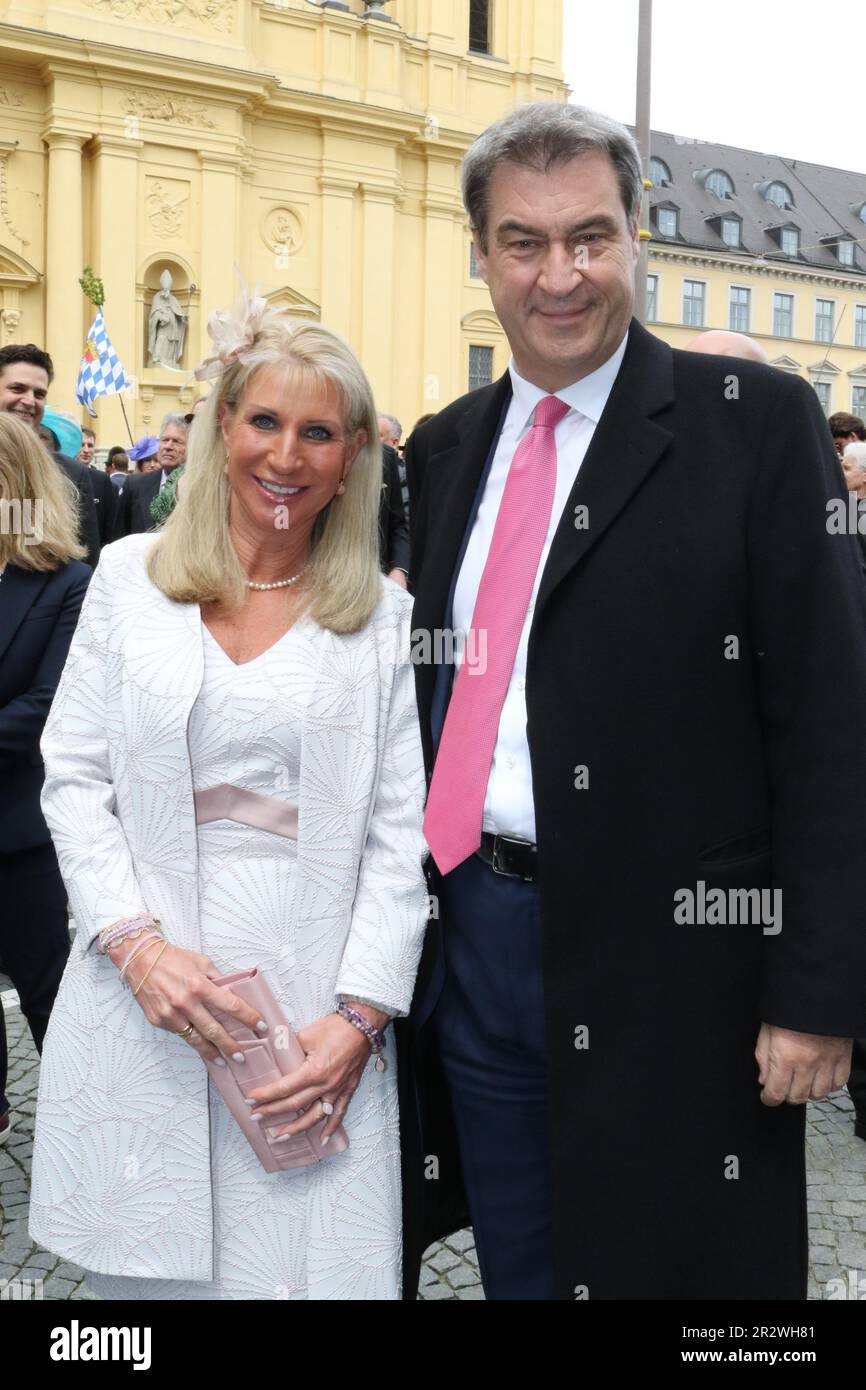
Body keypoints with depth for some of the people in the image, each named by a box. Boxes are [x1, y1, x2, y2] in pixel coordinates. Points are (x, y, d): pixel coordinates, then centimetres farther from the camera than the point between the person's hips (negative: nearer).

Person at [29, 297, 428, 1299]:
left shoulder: (385, 616, 4)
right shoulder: (131, 575, 6)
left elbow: (401, 832, 1)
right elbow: (74, 778, 4)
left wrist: (362, 1014, -7)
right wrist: (136, 942, -9)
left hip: (317, 1002, 0)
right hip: (144, 990, 1)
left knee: (310, 1266, 2)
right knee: (147, 1269, 9)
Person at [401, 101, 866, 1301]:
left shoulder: (756, 422, -8)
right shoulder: (445, 447, 9)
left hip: (666, 956, -5)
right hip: (471, 935, 5)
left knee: (669, 1266, 12)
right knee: (517, 1268, 20)